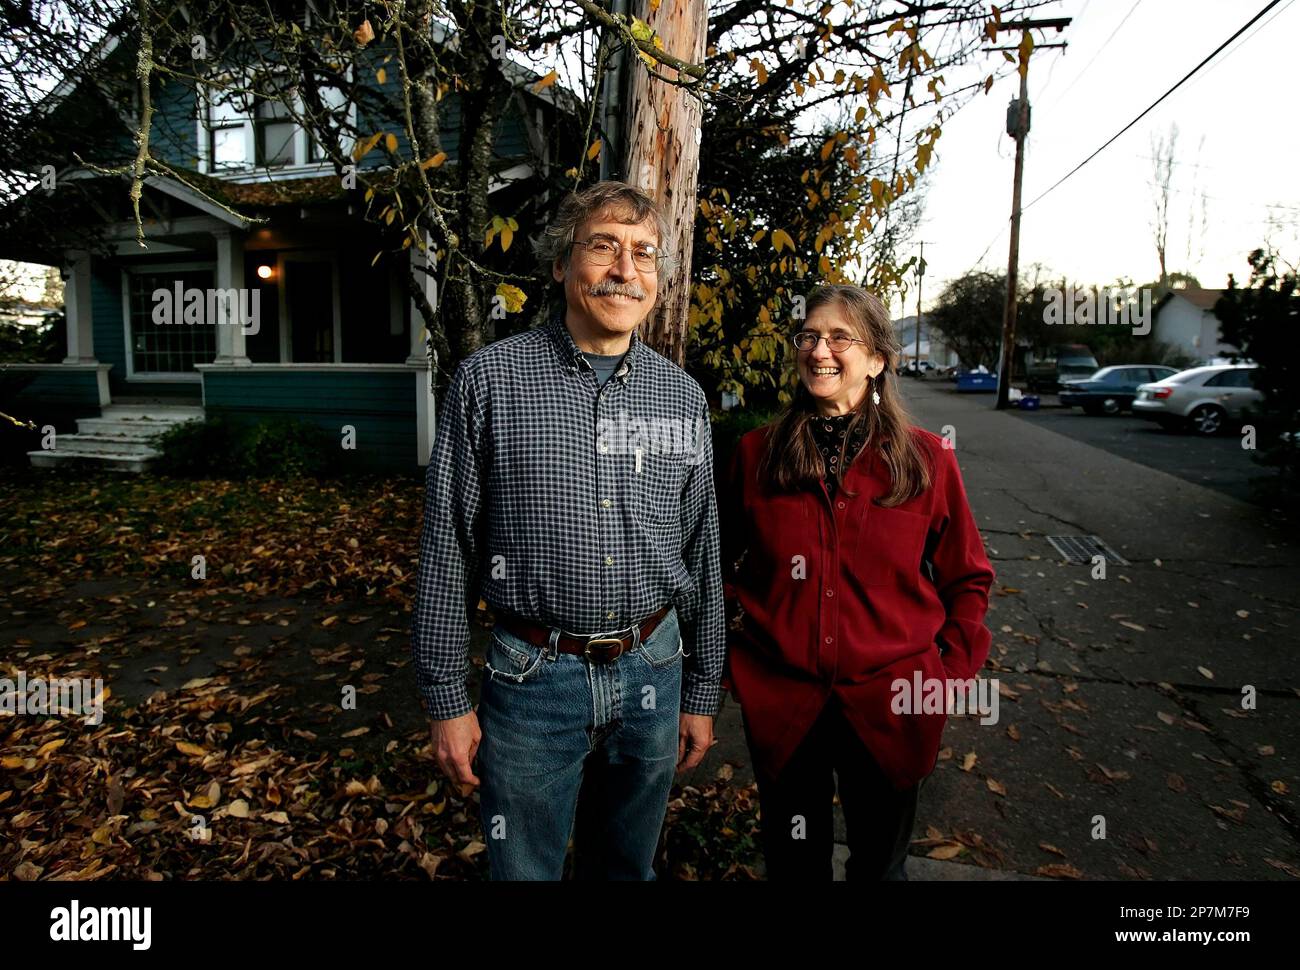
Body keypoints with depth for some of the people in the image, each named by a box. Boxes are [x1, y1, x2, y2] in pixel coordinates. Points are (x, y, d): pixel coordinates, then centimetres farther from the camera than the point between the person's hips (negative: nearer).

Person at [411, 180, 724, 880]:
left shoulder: (683, 398, 3)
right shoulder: (490, 379, -8)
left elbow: (702, 558, 7)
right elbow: (446, 552, -5)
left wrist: (702, 694, 9)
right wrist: (447, 700, -4)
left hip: (653, 672, 3)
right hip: (534, 678, -3)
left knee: (627, 868, 22)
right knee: (524, 868, 15)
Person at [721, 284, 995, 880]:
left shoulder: (926, 460, -4)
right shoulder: (756, 454, -2)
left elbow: (967, 579, 6)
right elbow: (725, 566, 11)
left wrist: (950, 674, -1)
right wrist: (732, 657, 5)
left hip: (888, 708, 0)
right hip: (781, 705, 1)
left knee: (880, 862, 21)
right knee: (794, 863, 19)